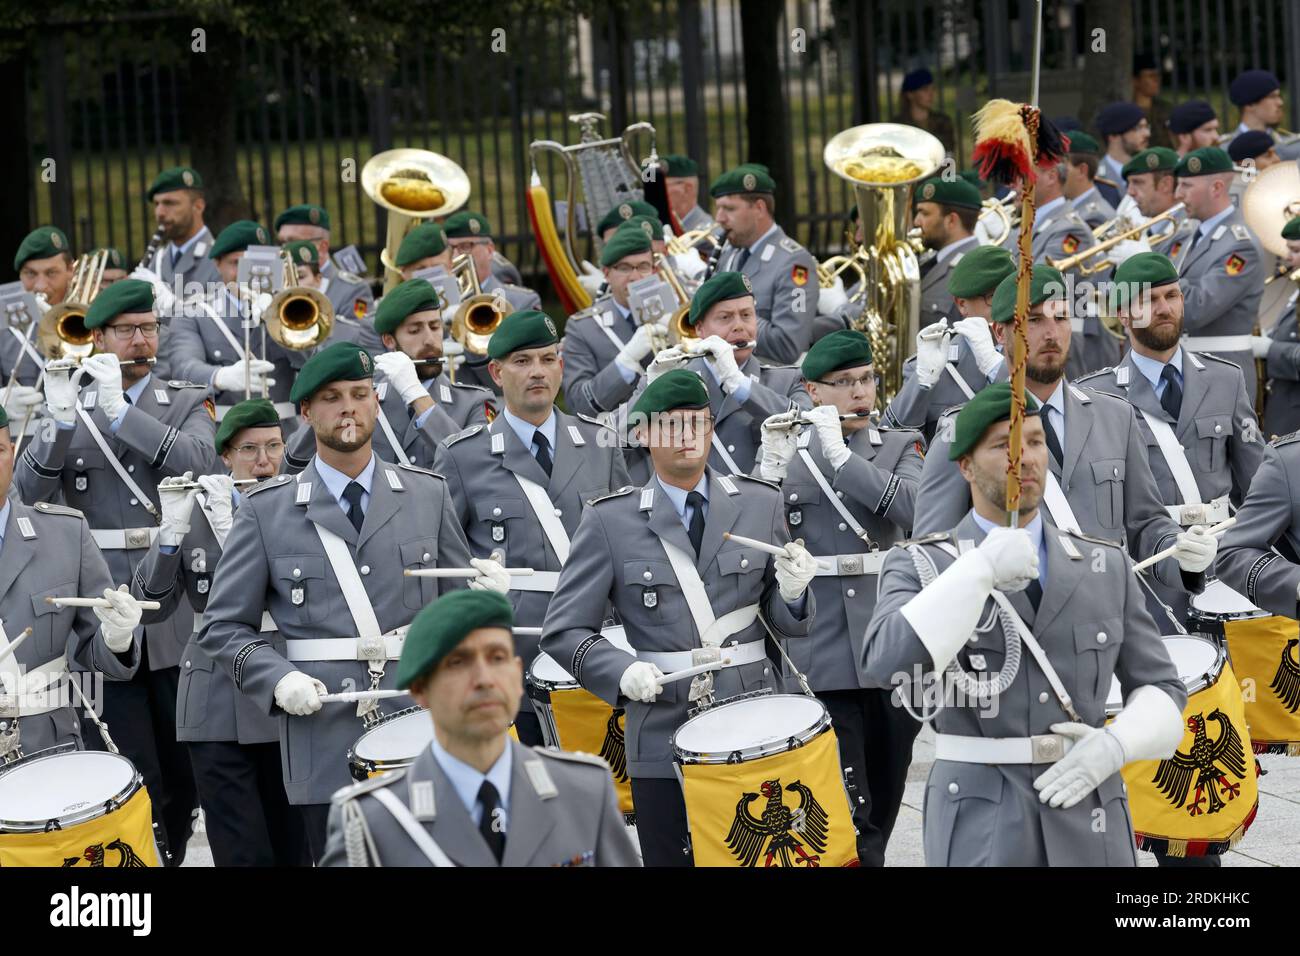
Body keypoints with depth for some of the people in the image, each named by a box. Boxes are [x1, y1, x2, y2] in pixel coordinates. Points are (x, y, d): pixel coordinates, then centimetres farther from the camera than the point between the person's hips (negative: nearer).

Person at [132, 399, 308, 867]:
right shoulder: (195, 510, 4)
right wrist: (171, 530, -15)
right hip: (218, 701, 0)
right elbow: (151, 607, -2)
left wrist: (231, 525, -19)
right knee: (240, 850, -5)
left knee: (292, 845, 6)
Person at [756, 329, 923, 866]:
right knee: (848, 809, -8)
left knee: (883, 799, 8)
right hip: (822, 650, -2)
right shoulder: (785, 450, 8)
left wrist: (840, 454, -15)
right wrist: (773, 468, -12)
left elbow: (915, 508, -13)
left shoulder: (899, 447, 8)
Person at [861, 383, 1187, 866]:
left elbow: (1161, 698, 11)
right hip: (981, 836, -3)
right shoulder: (918, 569, 1)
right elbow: (890, 665, -21)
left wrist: (1115, 747, -11)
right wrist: (982, 570, -25)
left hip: (1083, 834, 3)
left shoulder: (1106, 567, 10)